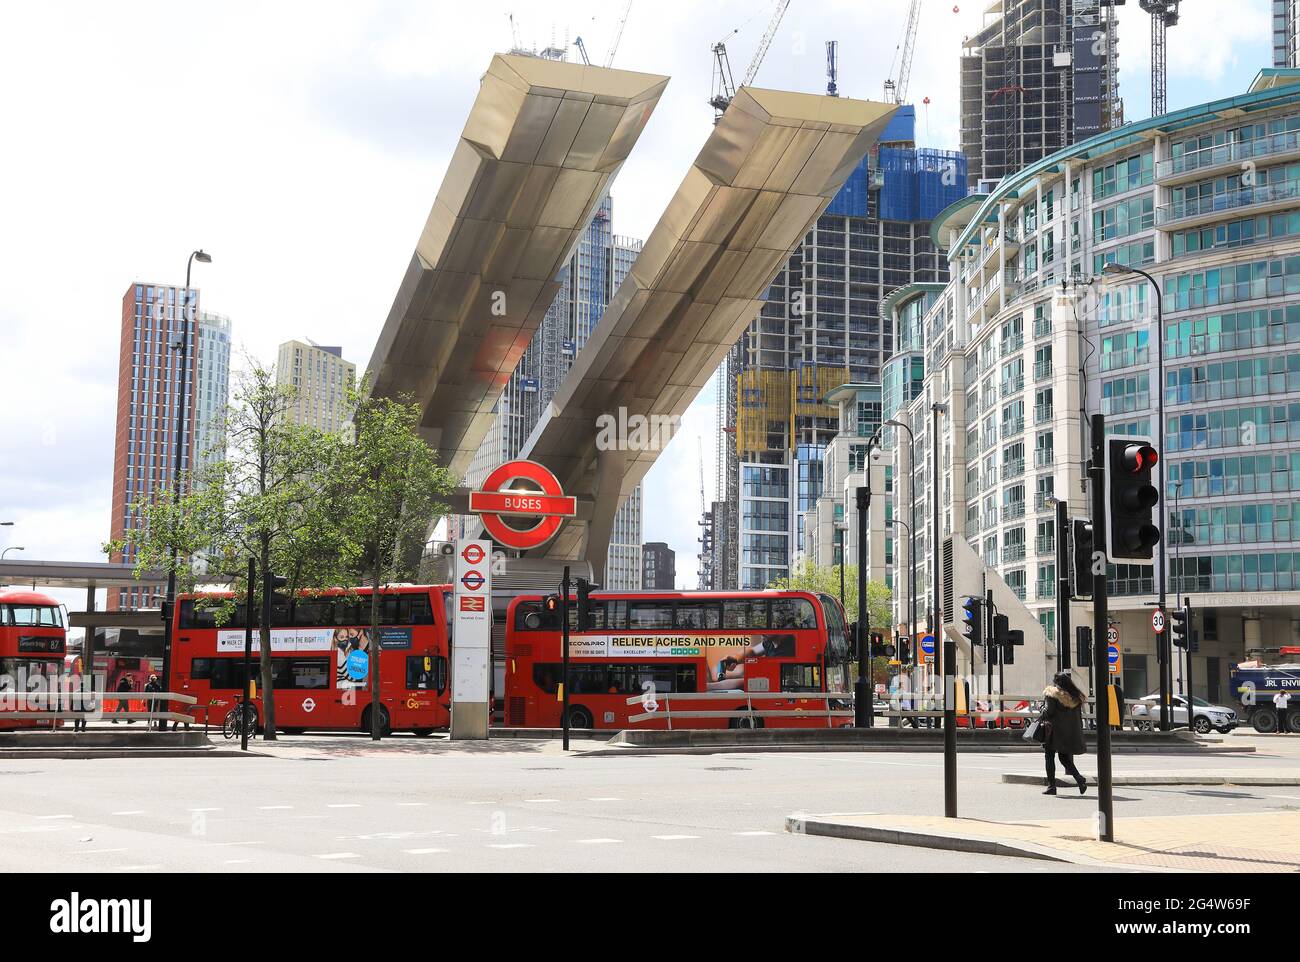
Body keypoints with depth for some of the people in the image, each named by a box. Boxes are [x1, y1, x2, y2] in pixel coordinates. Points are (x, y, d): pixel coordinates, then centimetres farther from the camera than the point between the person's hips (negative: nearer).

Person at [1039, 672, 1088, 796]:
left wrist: (1039, 720, 1)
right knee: (1065, 758, 14)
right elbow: (1079, 716, 10)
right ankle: (1079, 779, -7)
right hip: (1071, 733, 6)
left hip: (1054, 731, -6)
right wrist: (1078, 733, 16)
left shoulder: (1052, 694, -9)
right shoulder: (1076, 696, 9)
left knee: (1049, 757, 4)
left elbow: (1048, 711, -16)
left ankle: (1051, 786, 0)